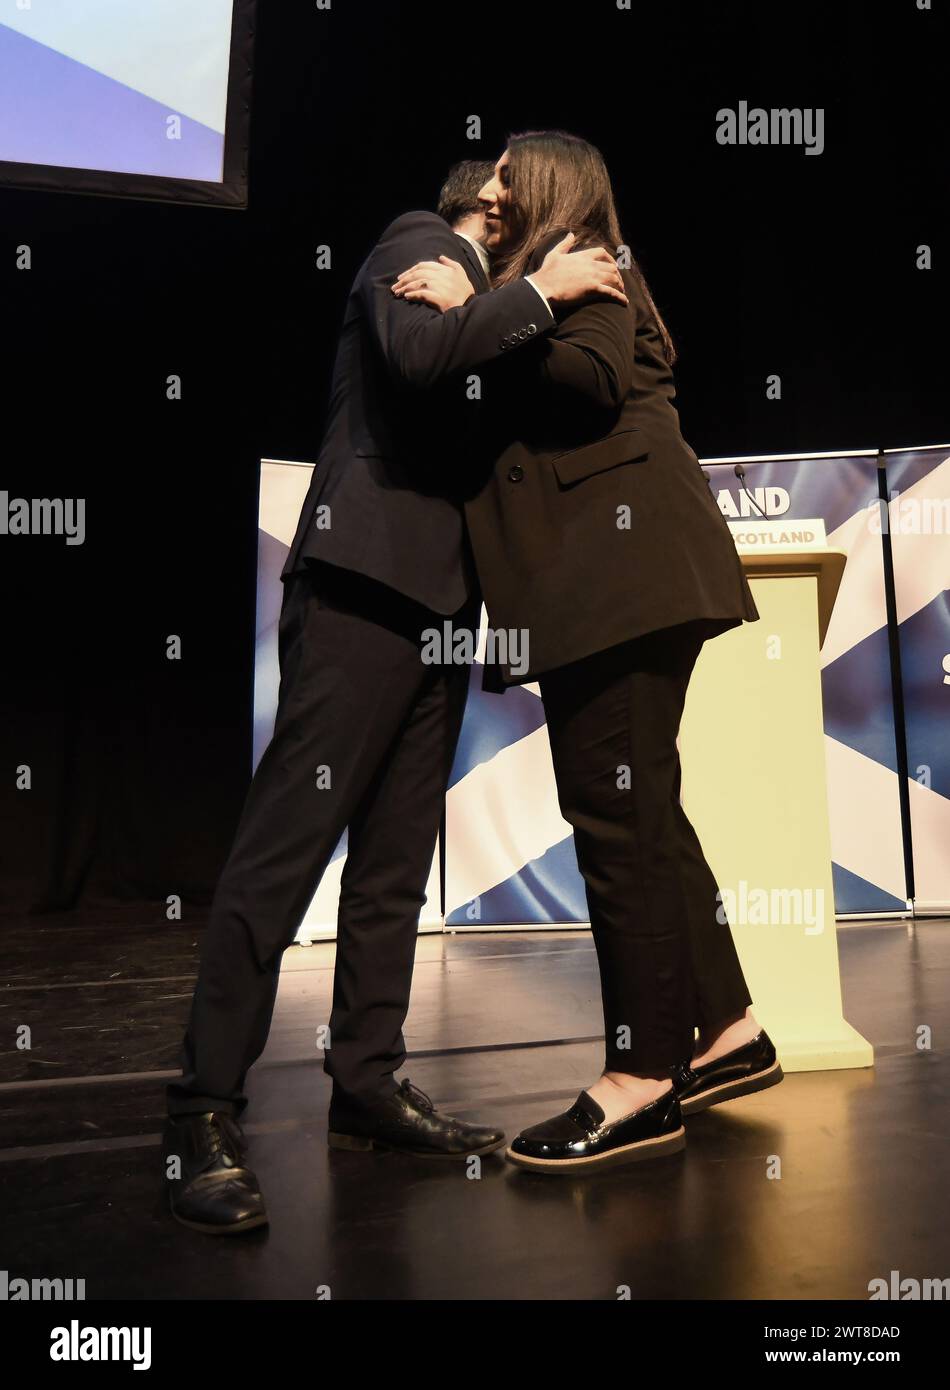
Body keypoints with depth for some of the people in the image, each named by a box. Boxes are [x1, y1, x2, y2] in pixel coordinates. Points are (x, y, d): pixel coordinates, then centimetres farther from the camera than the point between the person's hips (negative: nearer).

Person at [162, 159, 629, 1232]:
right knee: (284, 850, -11)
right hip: (367, 581, -9)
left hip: (437, 601, 9)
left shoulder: (488, 297, 31)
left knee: (396, 862, 6)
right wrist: (539, 291, -5)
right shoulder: (419, 242, 7)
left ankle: (366, 1086, 15)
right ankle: (203, 1119, -4)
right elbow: (415, 350, -16)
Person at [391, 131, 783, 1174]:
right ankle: (727, 1031, 20)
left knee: (616, 809, -11)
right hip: (591, 576, 9)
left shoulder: (583, 262, 6)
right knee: (632, 805, 9)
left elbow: (596, 378, -14)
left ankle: (643, 1082, -2)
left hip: (621, 562, -9)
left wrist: (476, 312, -9)